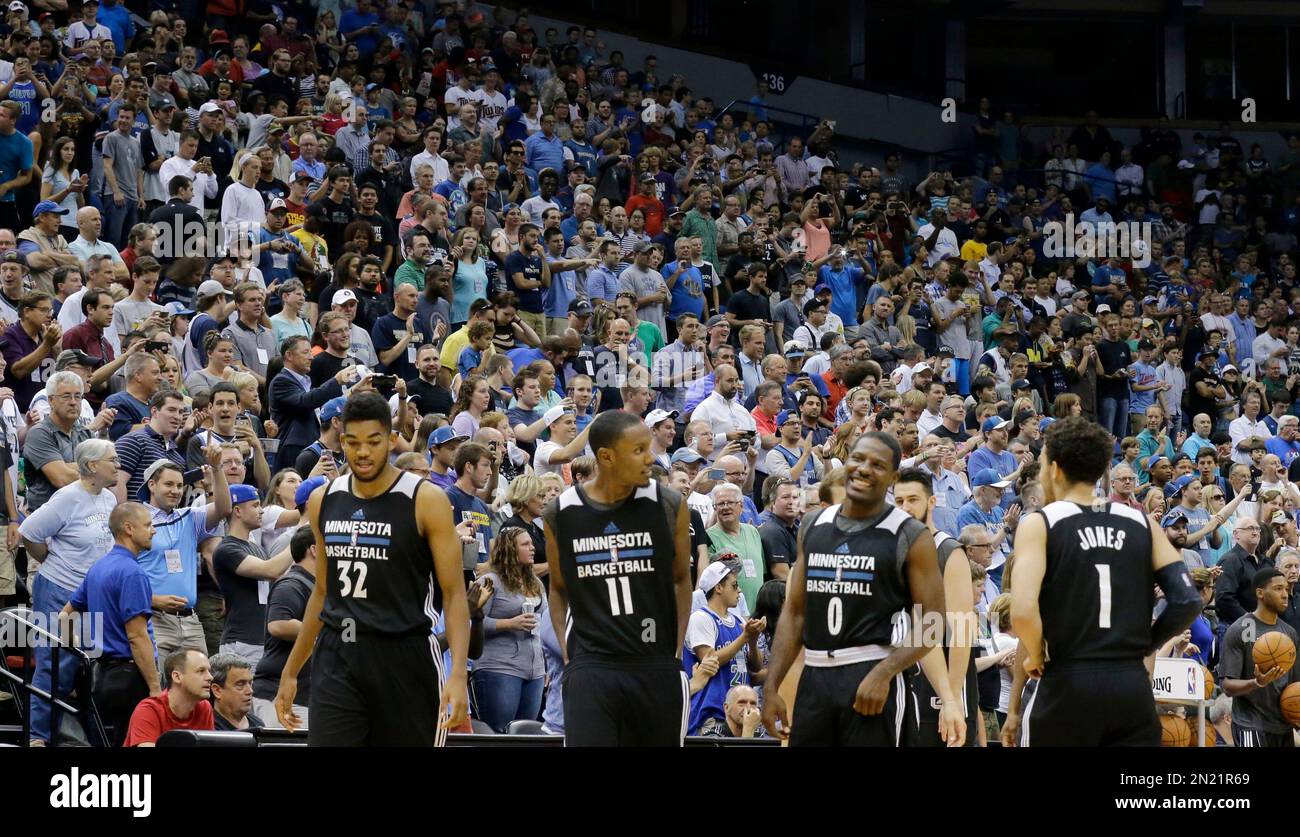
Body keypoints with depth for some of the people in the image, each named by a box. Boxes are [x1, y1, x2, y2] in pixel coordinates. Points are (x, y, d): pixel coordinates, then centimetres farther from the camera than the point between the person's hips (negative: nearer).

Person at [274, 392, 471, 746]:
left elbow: (453, 593, -9)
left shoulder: (426, 501, -7)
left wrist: (458, 675, -21)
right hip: (337, 656, 3)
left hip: (404, 657, -3)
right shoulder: (323, 501, 8)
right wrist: (291, 671, 19)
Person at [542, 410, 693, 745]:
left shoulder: (669, 507, -3)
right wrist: (568, 653, 3)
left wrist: (677, 650, 5)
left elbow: (681, 581, 11)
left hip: (657, 667, 1)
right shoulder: (560, 514, -1)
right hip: (590, 667, -1)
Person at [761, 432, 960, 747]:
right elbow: (794, 613, 13)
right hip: (814, 677, 5)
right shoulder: (813, 526, 11)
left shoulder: (910, 537, -4)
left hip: (871, 678, -5)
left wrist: (883, 674, -19)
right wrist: (771, 687, 6)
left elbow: (931, 624, -6)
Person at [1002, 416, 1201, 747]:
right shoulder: (1141, 524, 10)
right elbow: (1188, 602, 2)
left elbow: (1023, 611, -16)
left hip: (1067, 685, -3)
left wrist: (1035, 657, 1)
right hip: (1133, 686, 3)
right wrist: (1143, 645, 13)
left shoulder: (1039, 524, -2)